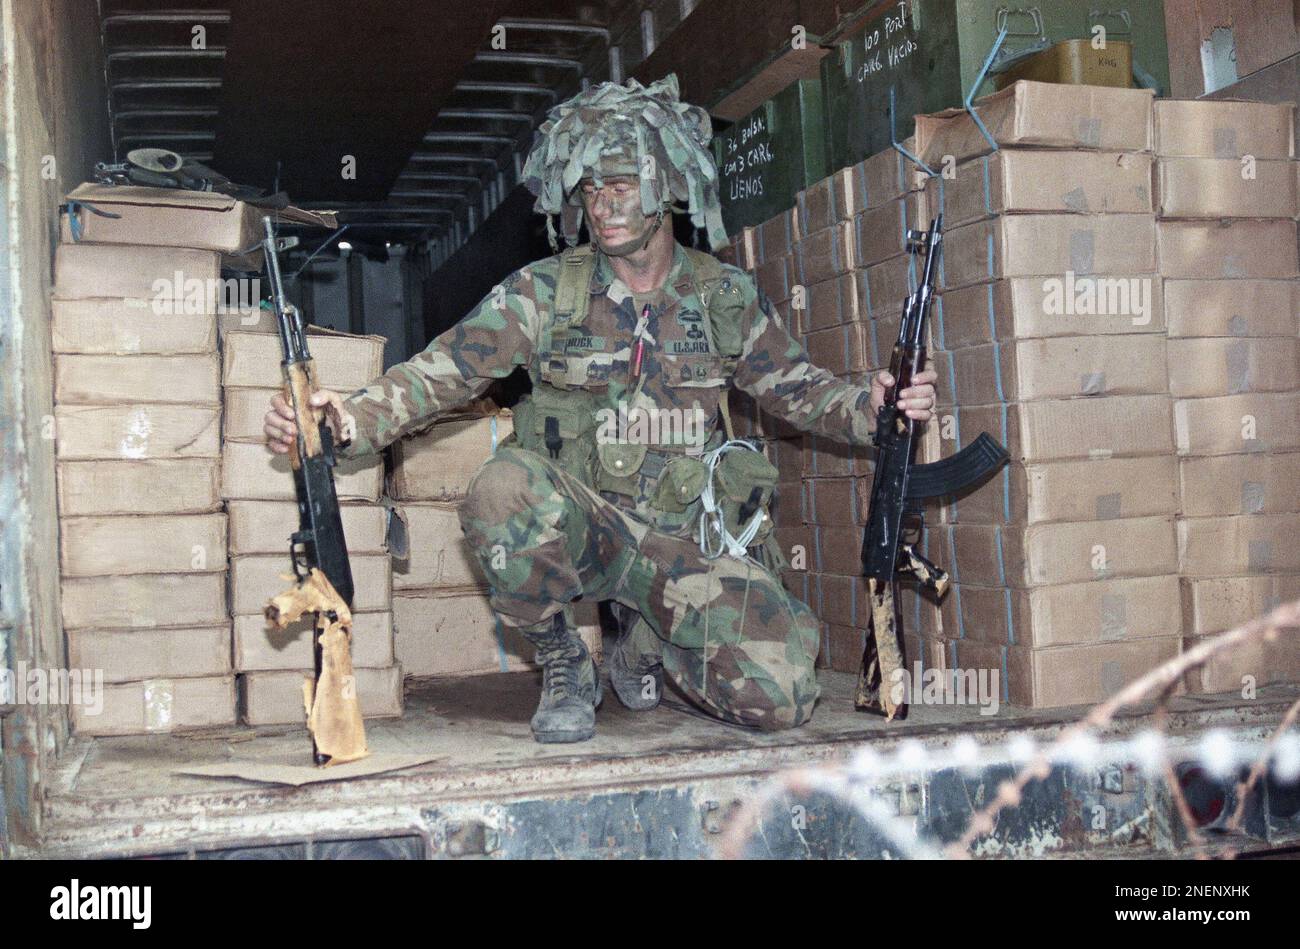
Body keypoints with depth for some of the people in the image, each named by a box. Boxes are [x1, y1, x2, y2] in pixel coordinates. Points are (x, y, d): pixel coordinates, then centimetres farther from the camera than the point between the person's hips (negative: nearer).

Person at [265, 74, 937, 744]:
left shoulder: (726, 296, 5)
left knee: (780, 698, -18)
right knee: (503, 488, -36)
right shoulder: (542, 293, 0)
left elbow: (799, 388, 14)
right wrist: (347, 422, -23)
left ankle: (646, 632, 16)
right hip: (582, 527, -1)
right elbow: (440, 374, -6)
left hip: (691, 538, 1)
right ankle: (563, 664, -6)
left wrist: (870, 408, -7)